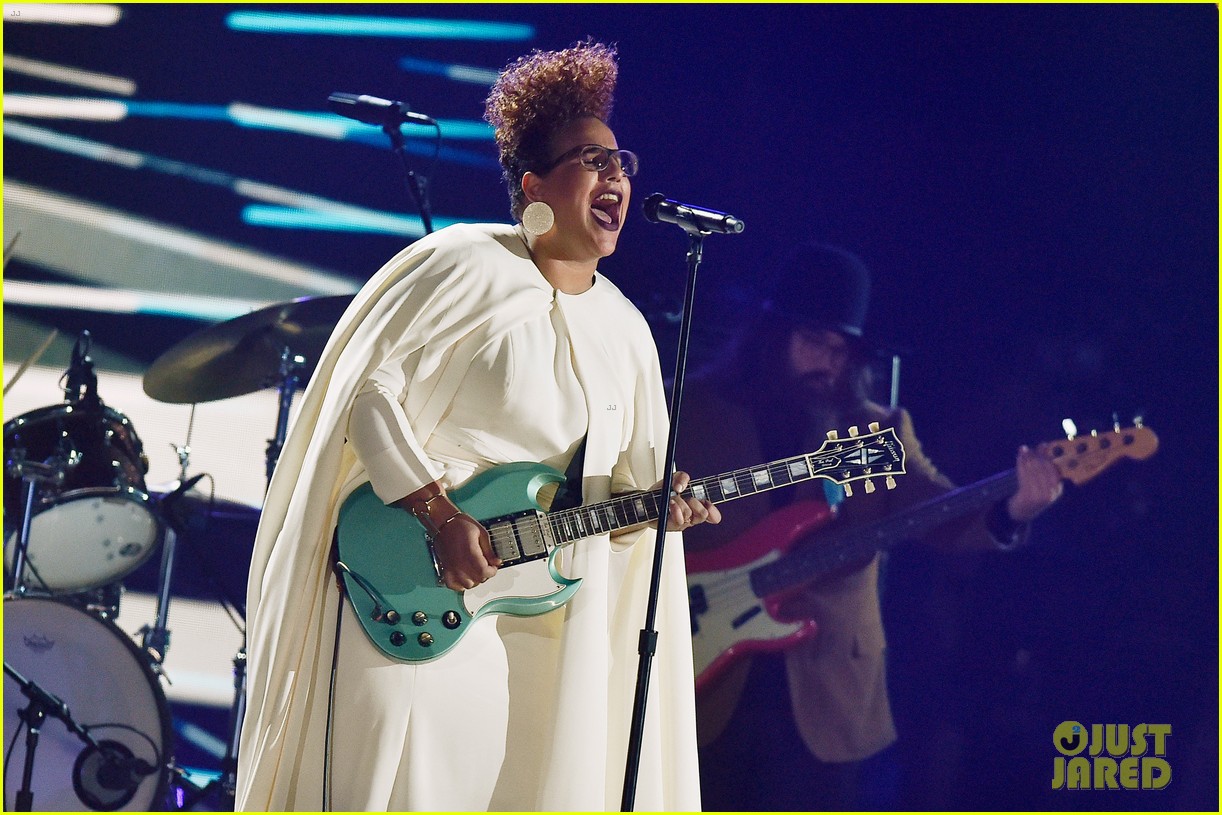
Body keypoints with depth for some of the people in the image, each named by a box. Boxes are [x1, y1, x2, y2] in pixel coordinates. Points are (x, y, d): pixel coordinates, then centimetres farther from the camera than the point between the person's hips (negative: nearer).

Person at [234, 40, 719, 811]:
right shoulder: (466, 268, -6)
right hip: (413, 605, -6)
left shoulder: (625, 329, 14)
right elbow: (369, 391, -10)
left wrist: (659, 500, -7)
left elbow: (631, 469, 16)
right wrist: (441, 515, -18)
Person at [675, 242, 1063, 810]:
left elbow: (940, 516, -4)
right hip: (707, 678, -1)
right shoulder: (694, 411, 3)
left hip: (823, 691, 1)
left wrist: (1009, 513, -26)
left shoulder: (879, 431, 8)